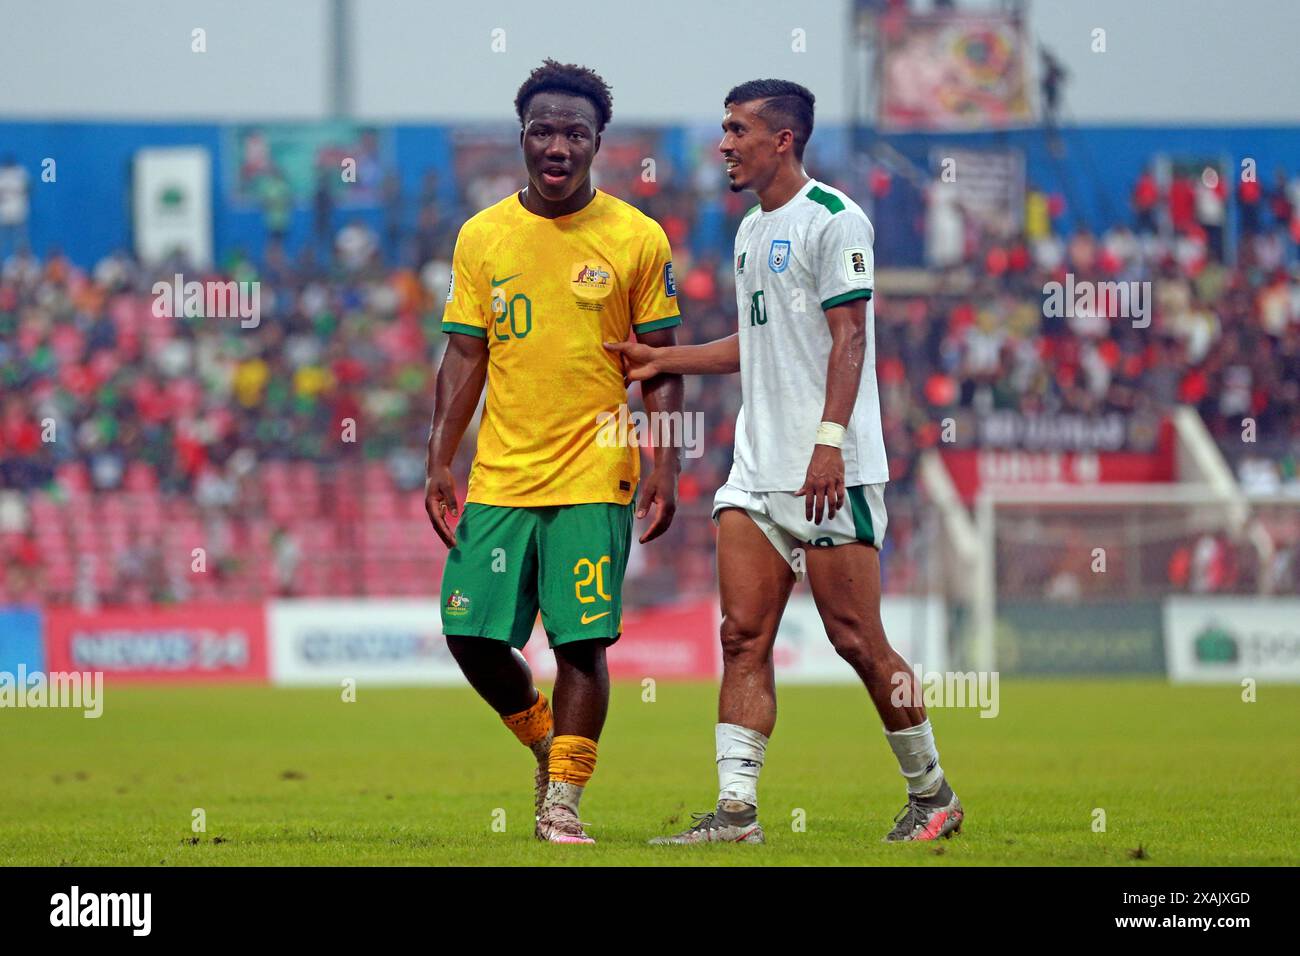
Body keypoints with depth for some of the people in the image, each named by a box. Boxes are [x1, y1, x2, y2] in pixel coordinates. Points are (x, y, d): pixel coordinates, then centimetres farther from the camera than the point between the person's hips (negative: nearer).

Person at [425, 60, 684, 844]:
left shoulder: (638, 240, 0)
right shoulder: (482, 237, 7)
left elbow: (661, 365, 3)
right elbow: (464, 358, 9)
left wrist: (667, 469, -5)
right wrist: (440, 463, 2)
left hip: (595, 478, -3)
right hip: (499, 477, 3)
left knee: (582, 641, -7)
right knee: (472, 633, -1)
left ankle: (563, 801, 3)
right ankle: (548, 742, 25)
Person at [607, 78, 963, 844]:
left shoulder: (834, 220, -8)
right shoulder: (752, 231, 19)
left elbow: (848, 337, -14)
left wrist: (829, 441, -22)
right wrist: (663, 359, 23)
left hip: (831, 470, -8)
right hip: (759, 467, 8)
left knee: (856, 638, -5)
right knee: (744, 636, -2)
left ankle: (932, 794, 10)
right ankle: (736, 810, -6)